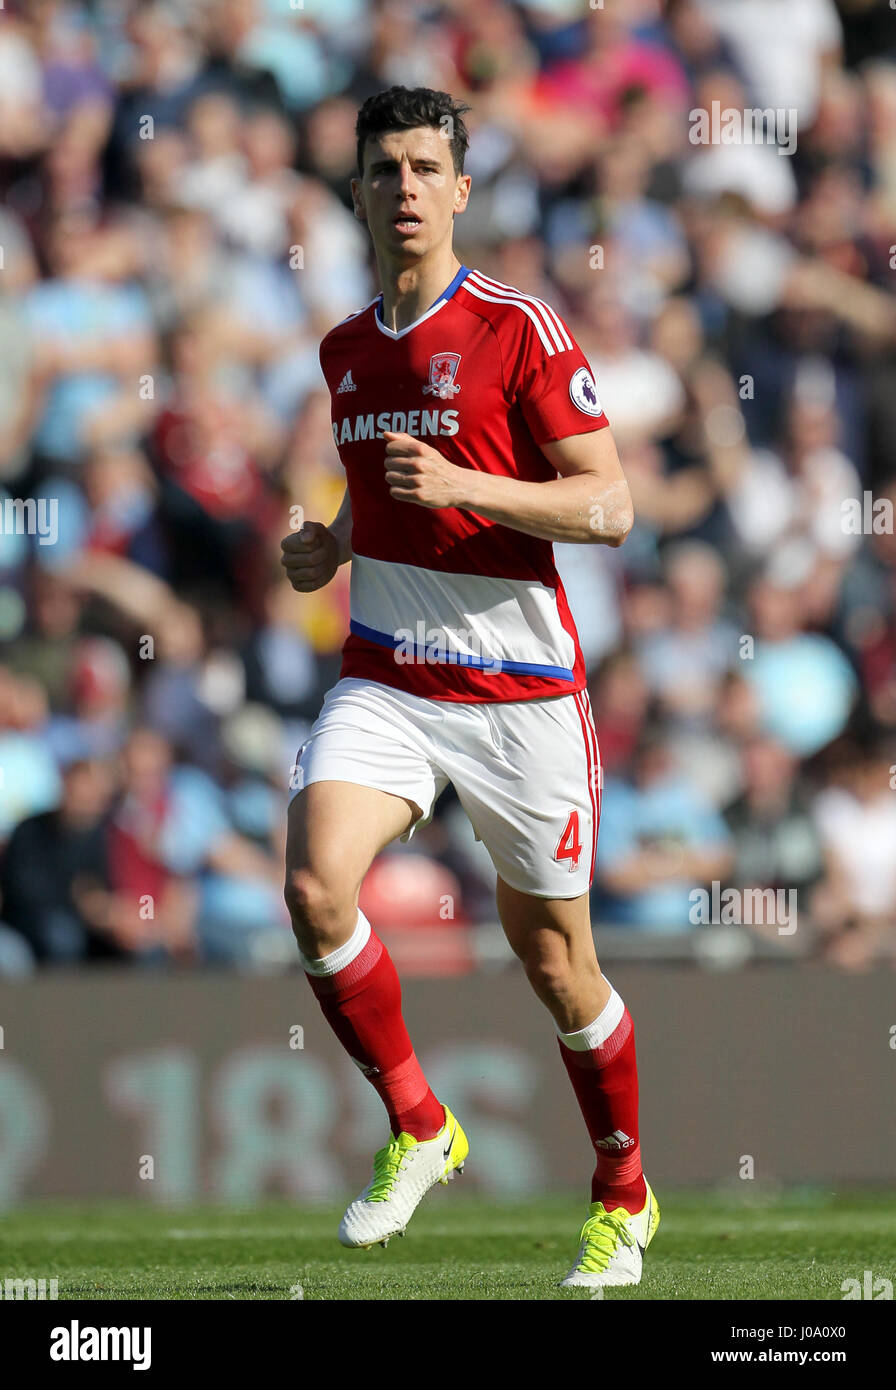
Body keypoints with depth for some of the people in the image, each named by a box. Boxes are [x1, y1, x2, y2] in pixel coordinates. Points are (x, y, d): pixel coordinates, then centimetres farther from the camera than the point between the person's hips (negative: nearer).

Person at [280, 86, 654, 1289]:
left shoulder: (518, 327, -8)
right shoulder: (346, 348, 11)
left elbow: (610, 505, -12)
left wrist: (461, 485, -24)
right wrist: (331, 544, 7)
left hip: (519, 686, -4)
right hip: (385, 682, 4)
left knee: (553, 958, 5)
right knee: (316, 885, -21)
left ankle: (624, 1198, 27)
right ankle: (417, 1130, -2)